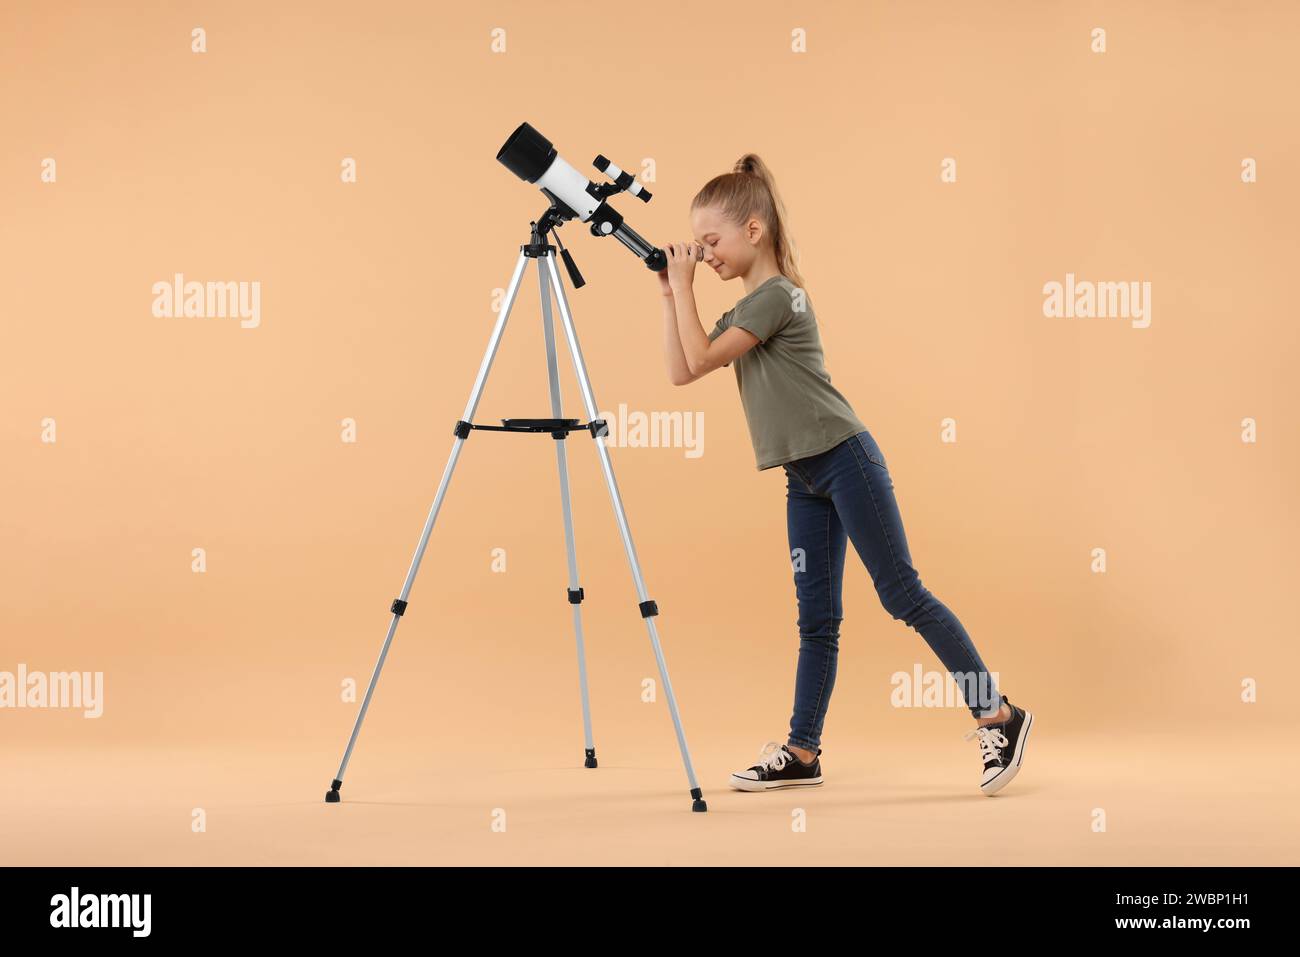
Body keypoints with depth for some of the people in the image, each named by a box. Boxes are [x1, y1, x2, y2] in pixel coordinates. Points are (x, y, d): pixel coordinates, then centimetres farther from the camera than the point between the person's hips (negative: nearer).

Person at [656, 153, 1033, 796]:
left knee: (901, 593, -8)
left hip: (844, 460, -9)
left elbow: (701, 358, -15)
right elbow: (681, 372, 14)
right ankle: (802, 754, 11)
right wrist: (672, 295, 9)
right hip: (804, 477, 9)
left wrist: (685, 286, -7)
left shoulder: (777, 295, -11)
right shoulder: (743, 309, 17)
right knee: (816, 616, 9)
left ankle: (998, 715, -3)